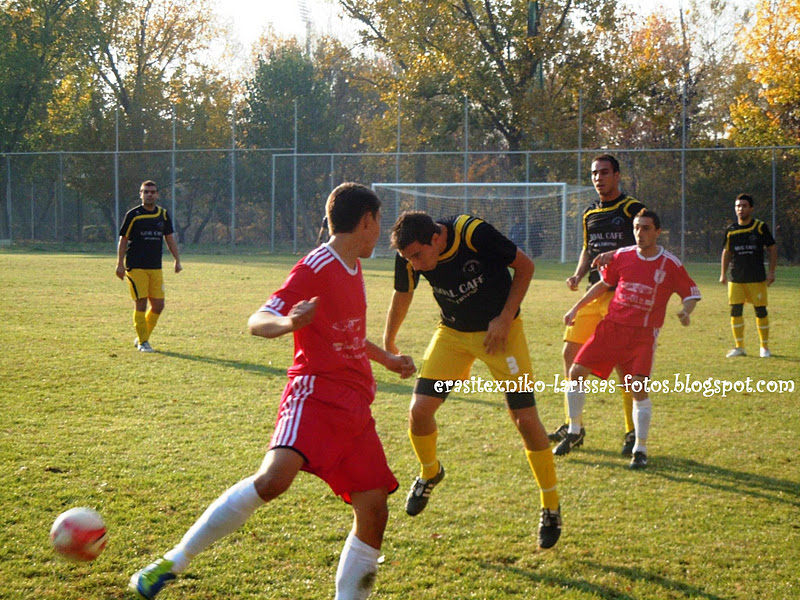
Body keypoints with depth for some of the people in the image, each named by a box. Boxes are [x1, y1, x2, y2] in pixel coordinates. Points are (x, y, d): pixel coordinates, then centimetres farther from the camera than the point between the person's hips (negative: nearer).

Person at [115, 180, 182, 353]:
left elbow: (170, 239, 17)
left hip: (156, 267, 5)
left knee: (158, 305, 2)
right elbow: (123, 240, -1)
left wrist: (177, 260, 11)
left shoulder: (163, 215, 10)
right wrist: (120, 264, -6)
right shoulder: (133, 215, -3)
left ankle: (142, 337, 19)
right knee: (140, 303, -6)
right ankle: (142, 342, 3)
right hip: (136, 267, -5)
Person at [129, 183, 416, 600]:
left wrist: (387, 359, 37)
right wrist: (286, 323, -37)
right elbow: (256, 322, -17)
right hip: (315, 394, -8)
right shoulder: (317, 268, -9)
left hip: (355, 409, 9)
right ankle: (173, 562, -19)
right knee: (274, 478, -30)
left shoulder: (353, 269, 19)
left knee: (373, 512, 0)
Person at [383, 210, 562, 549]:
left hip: (500, 330, -3)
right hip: (453, 332, 4)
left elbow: (525, 266, -14)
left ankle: (551, 509, 8)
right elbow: (402, 296, 5)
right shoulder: (409, 257, -16)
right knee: (419, 410, -8)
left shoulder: (474, 233, -29)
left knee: (525, 419, -8)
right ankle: (429, 474, 24)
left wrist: (505, 318, -18)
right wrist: (388, 342, 16)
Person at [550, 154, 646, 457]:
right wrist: (578, 275, 9)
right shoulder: (590, 213, 16)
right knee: (571, 353, 5)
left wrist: (615, 256, -22)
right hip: (594, 293, 7)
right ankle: (572, 427, 16)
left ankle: (633, 433, 1)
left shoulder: (632, 209, -5)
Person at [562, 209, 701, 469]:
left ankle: (640, 450, -2)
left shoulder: (670, 265, -5)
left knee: (640, 388, -17)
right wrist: (576, 308, 14)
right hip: (611, 326, 3)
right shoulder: (622, 256, 3)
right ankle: (573, 433, 15)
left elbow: (692, 293, 5)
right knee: (576, 372, -2)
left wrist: (686, 311, -16)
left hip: (643, 334, -3)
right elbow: (603, 284, 17)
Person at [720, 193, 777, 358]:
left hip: (757, 278, -2)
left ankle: (764, 347, 12)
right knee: (735, 311, -2)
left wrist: (771, 272, -5)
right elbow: (726, 252, 16)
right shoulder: (731, 230, 5)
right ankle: (739, 347, 8)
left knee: (761, 312, 0)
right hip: (736, 279, 2)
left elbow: (772, 249, 2)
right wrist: (723, 274, 11)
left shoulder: (760, 227, -3)